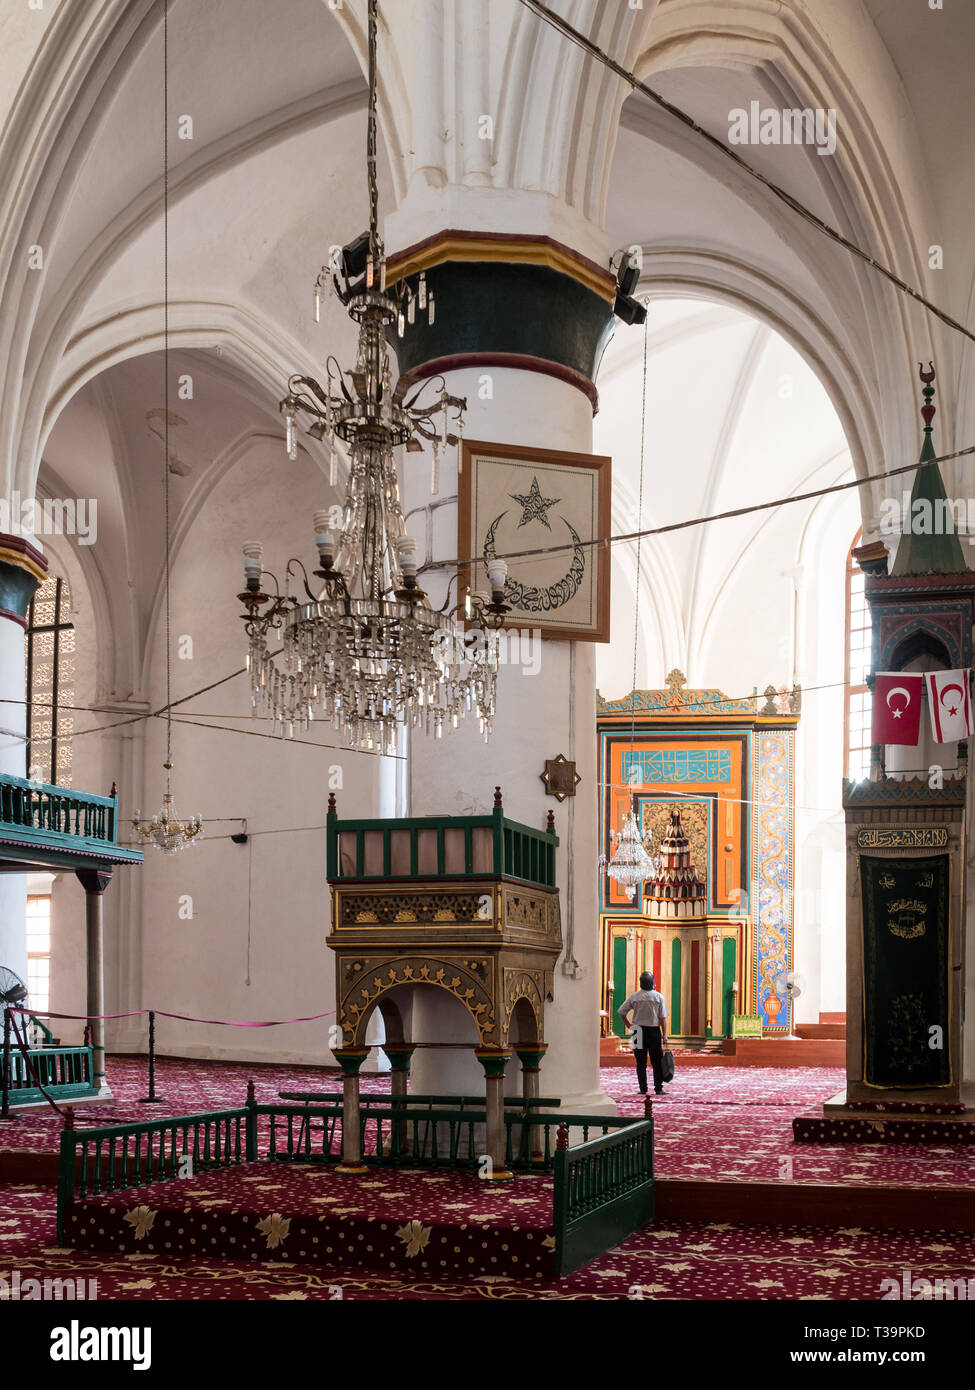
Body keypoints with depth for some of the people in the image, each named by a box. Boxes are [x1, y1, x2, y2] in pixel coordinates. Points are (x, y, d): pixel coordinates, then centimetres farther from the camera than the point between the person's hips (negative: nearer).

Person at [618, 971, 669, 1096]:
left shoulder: (634, 997, -2)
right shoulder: (659, 997, -4)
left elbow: (622, 1012, 0)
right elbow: (663, 1018, -4)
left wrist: (629, 1025, 9)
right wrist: (664, 1035, -1)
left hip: (638, 1031, 1)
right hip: (654, 1030, -1)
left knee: (641, 1062, 5)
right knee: (657, 1061, 6)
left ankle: (643, 1089, 5)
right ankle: (658, 1089, 5)